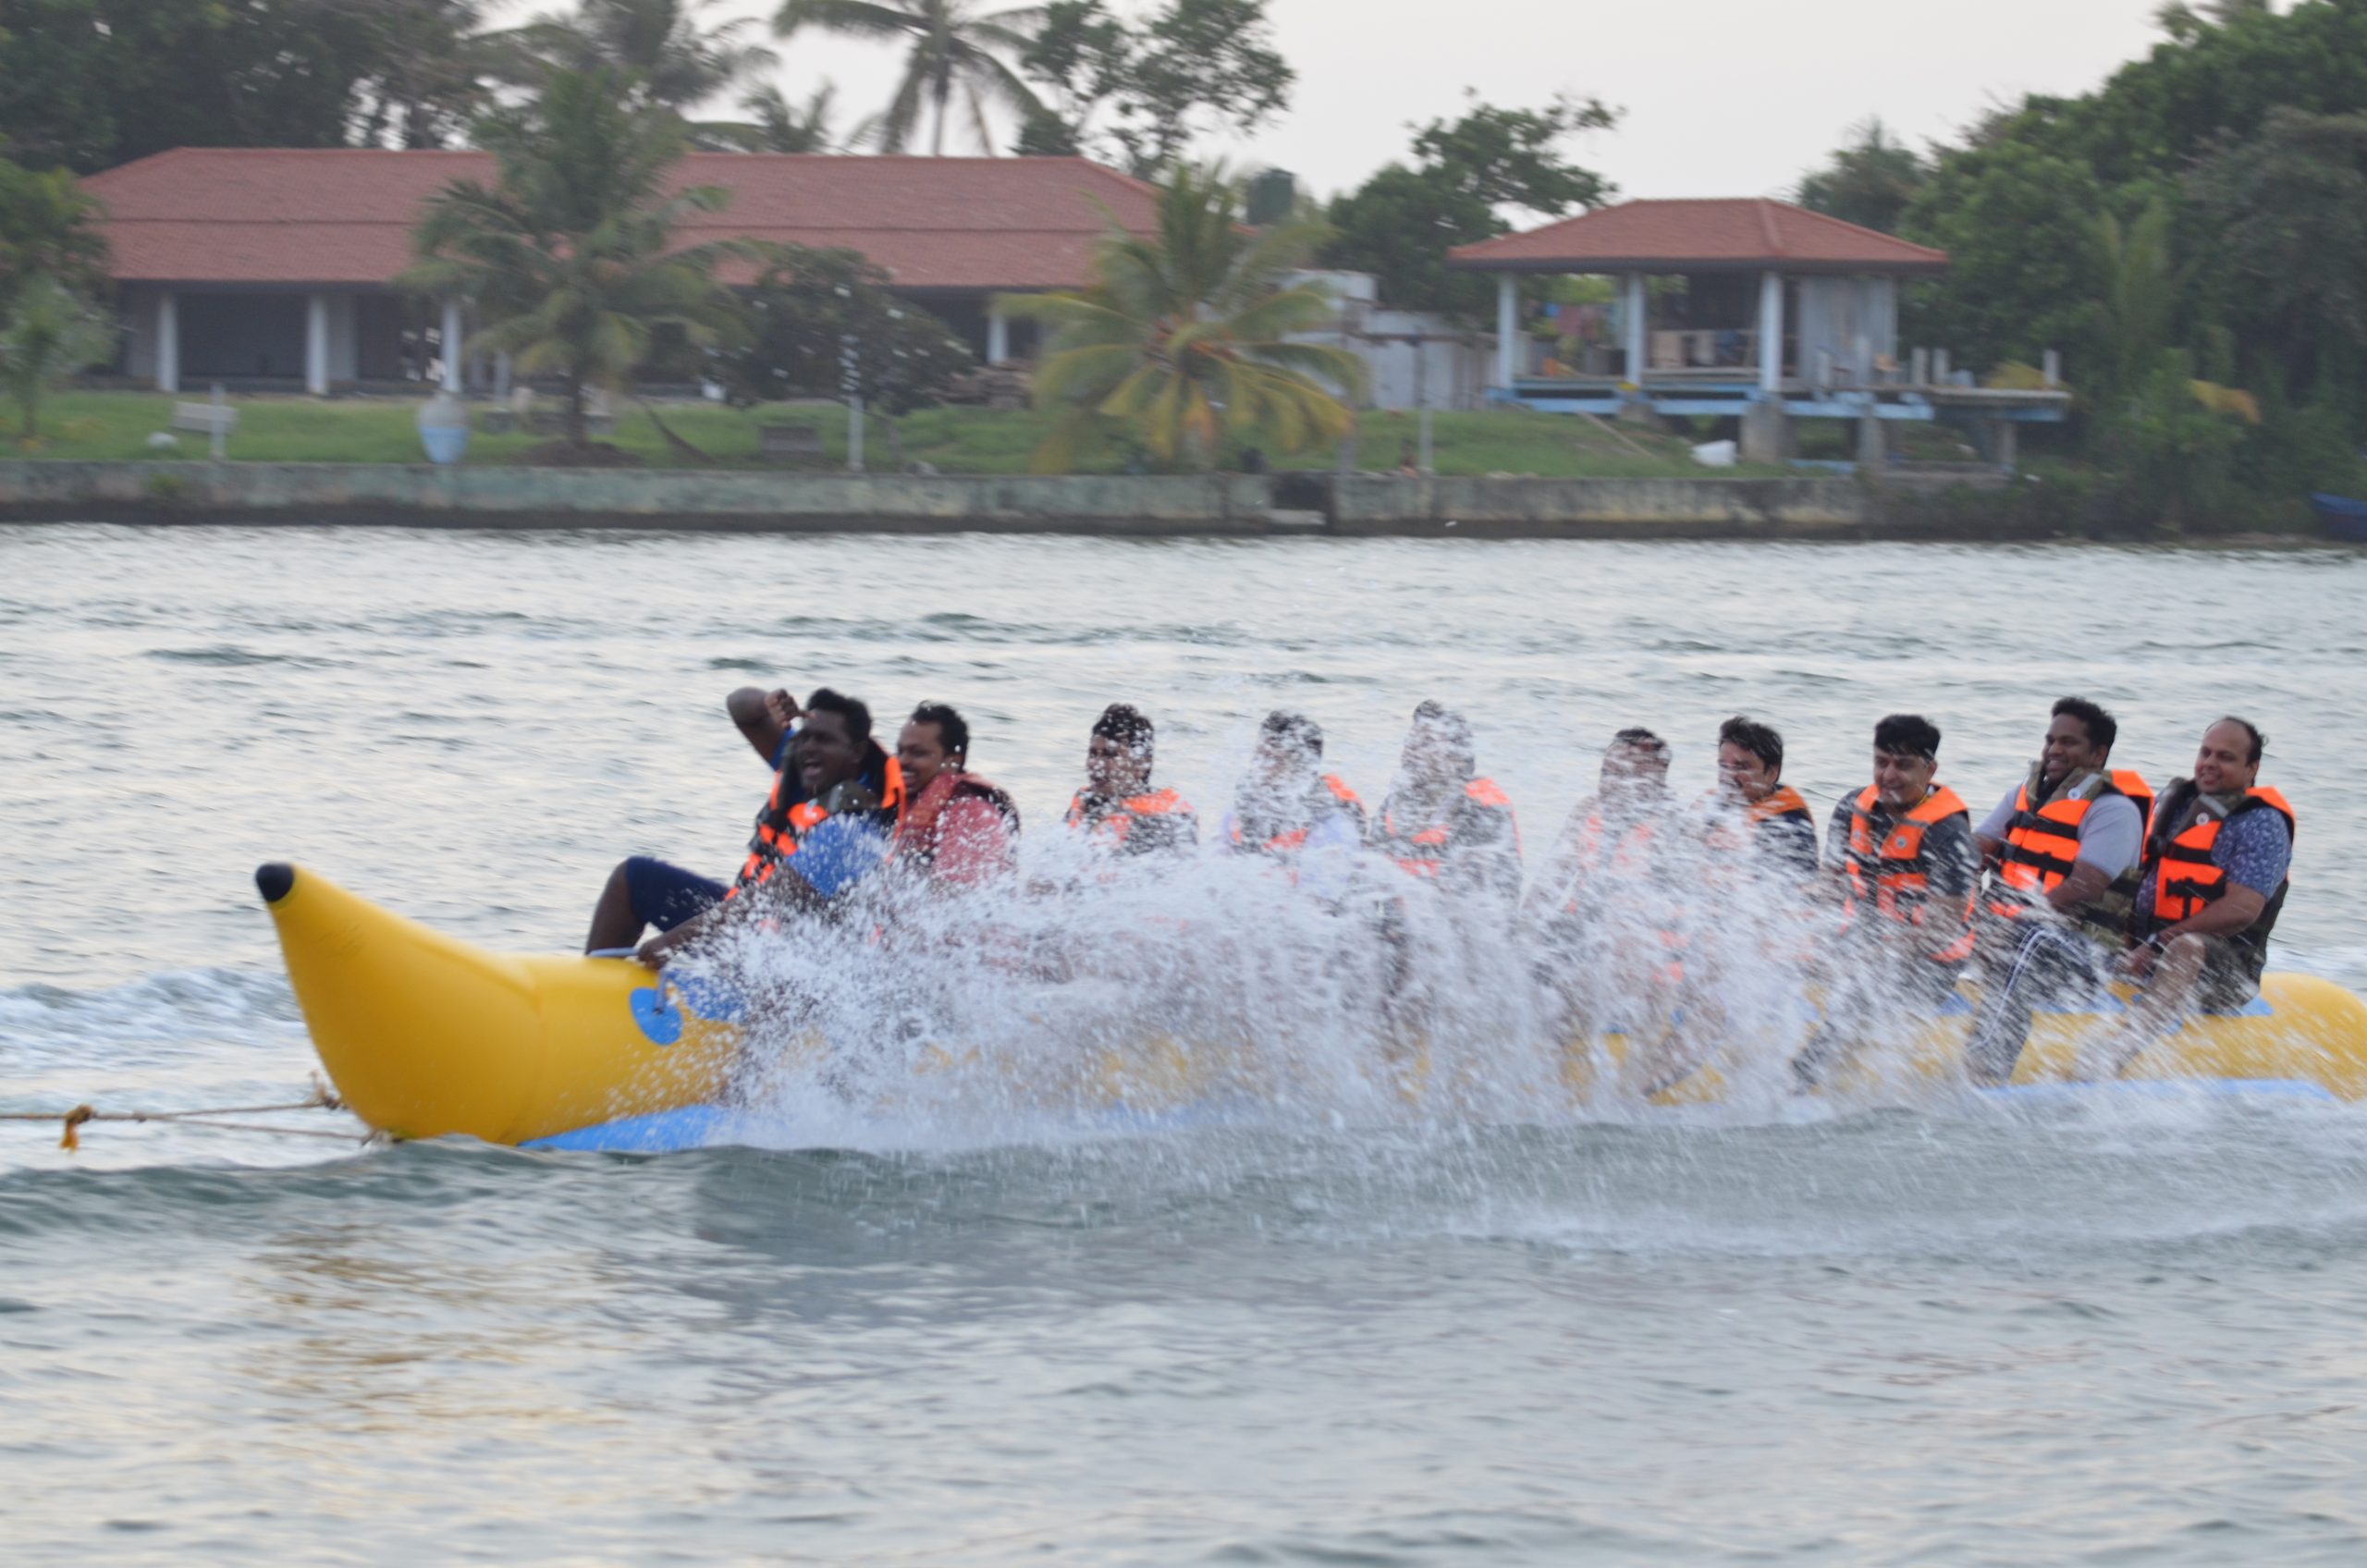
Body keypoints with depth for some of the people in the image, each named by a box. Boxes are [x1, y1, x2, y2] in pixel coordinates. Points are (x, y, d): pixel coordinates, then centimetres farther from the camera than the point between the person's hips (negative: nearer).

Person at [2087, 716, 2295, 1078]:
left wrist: (2159, 945, -22)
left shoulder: (2262, 825, -5)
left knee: (2186, 948, -40)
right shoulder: (2176, 802, 16)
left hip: (2225, 969, -8)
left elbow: (2241, 910, -17)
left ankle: (2111, 1060, -62)